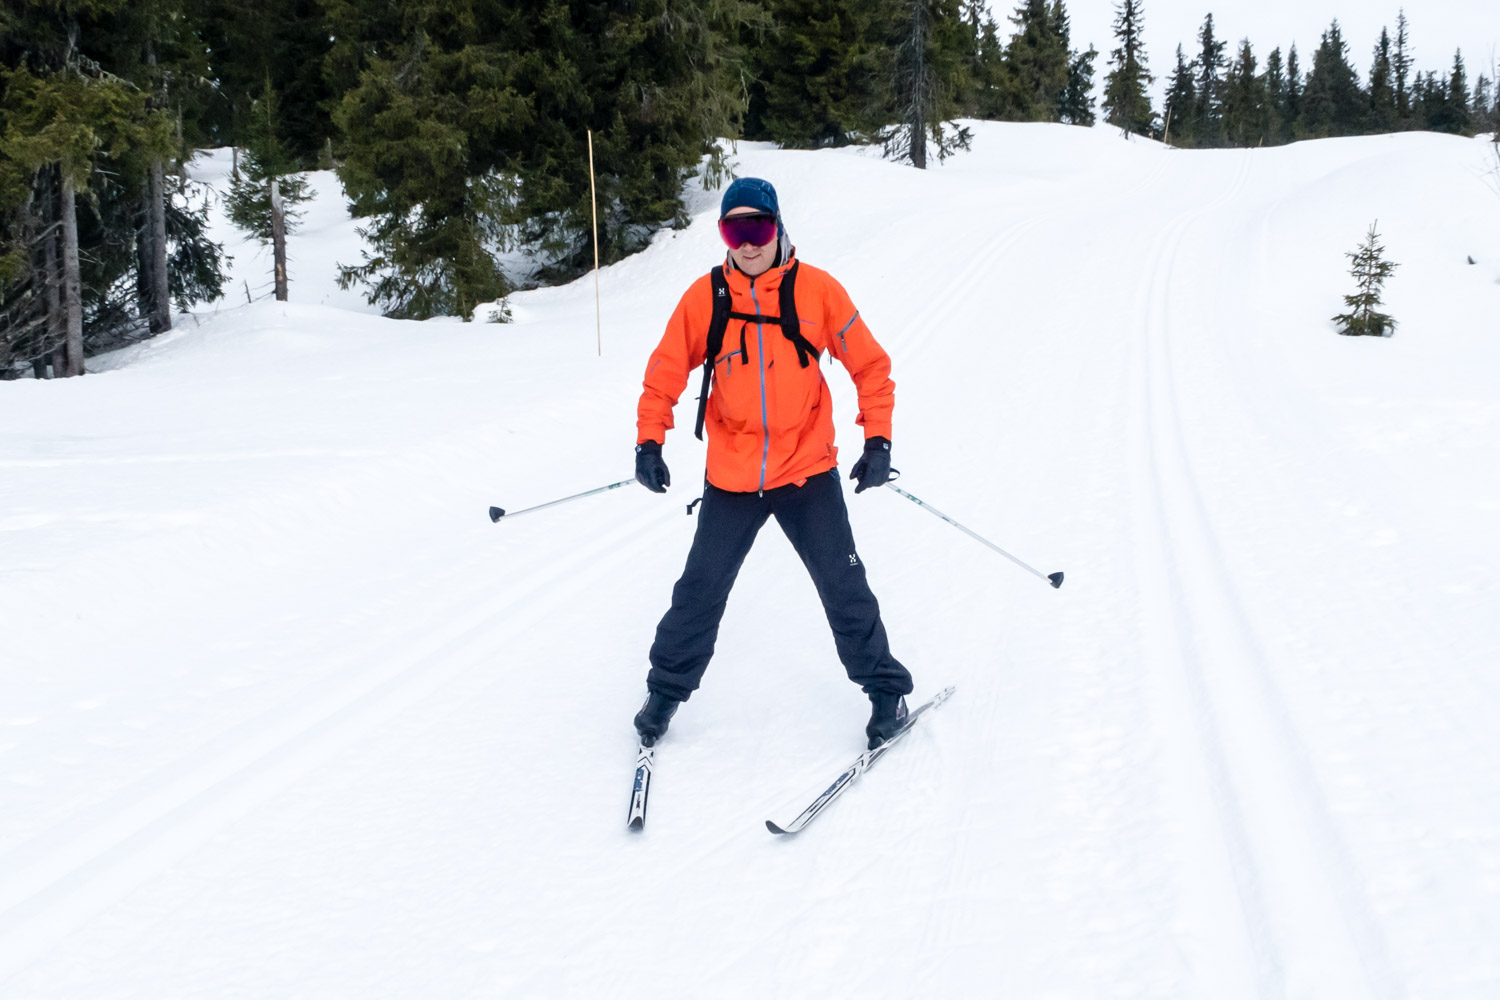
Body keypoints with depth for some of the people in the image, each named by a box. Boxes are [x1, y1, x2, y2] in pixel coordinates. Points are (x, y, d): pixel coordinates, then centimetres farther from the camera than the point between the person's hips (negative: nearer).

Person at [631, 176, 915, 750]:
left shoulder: (817, 290, -7)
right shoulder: (705, 297, -4)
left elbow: (870, 364, 0)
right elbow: (665, 372, 3)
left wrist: (878, 439, -6)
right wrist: (649, 443, -6)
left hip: (808, 472, -1)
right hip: (731, 479, 1)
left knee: (844, 588, 4)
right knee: (700, 591, 8)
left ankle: (886, 690, 21)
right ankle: (666, 691, 26)